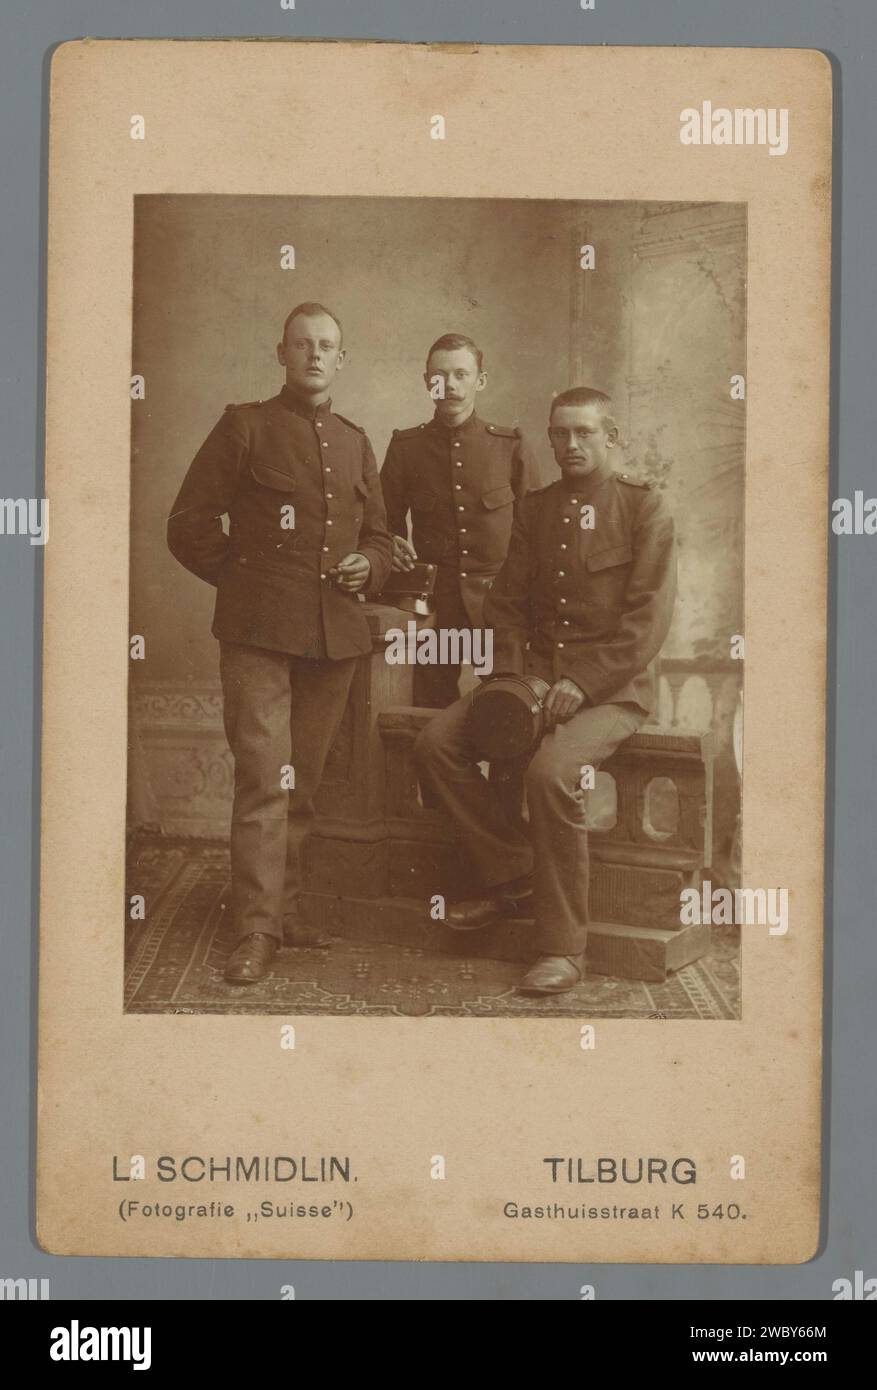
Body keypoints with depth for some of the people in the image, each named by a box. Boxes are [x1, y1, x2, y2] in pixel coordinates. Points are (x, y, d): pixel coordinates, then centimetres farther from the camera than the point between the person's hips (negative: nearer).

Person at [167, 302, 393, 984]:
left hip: (335, 632, 5)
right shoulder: (245, 426, 4)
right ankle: (257, 930, -10)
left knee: (306, 778, 10)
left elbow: (380, 536, 26)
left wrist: (367, 566, 6)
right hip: (259, 628, -5)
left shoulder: (355, 442, 19)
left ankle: (285, 903, 23)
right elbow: (189, 525, 3)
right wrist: (241, 574, -2)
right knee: (265, 777, -11)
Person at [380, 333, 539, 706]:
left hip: (499, 605, 0)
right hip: (432, 604, 1)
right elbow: (387, 522, 15)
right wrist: (393, 547, -7)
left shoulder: (511, 447, 5)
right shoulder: (405, 447, 7)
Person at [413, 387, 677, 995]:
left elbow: (650, 616, -9)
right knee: (436, 742, -14)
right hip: (535, 673, 6)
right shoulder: (535, 509, 15)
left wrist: (584, 684, -19)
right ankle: (513, 877, -1)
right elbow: (506, 601, 13)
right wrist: (509, 678, -5)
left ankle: (564, 949, -21)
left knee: (553, 769, -33)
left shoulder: (644, 507, -1)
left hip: (613, 687, -6)